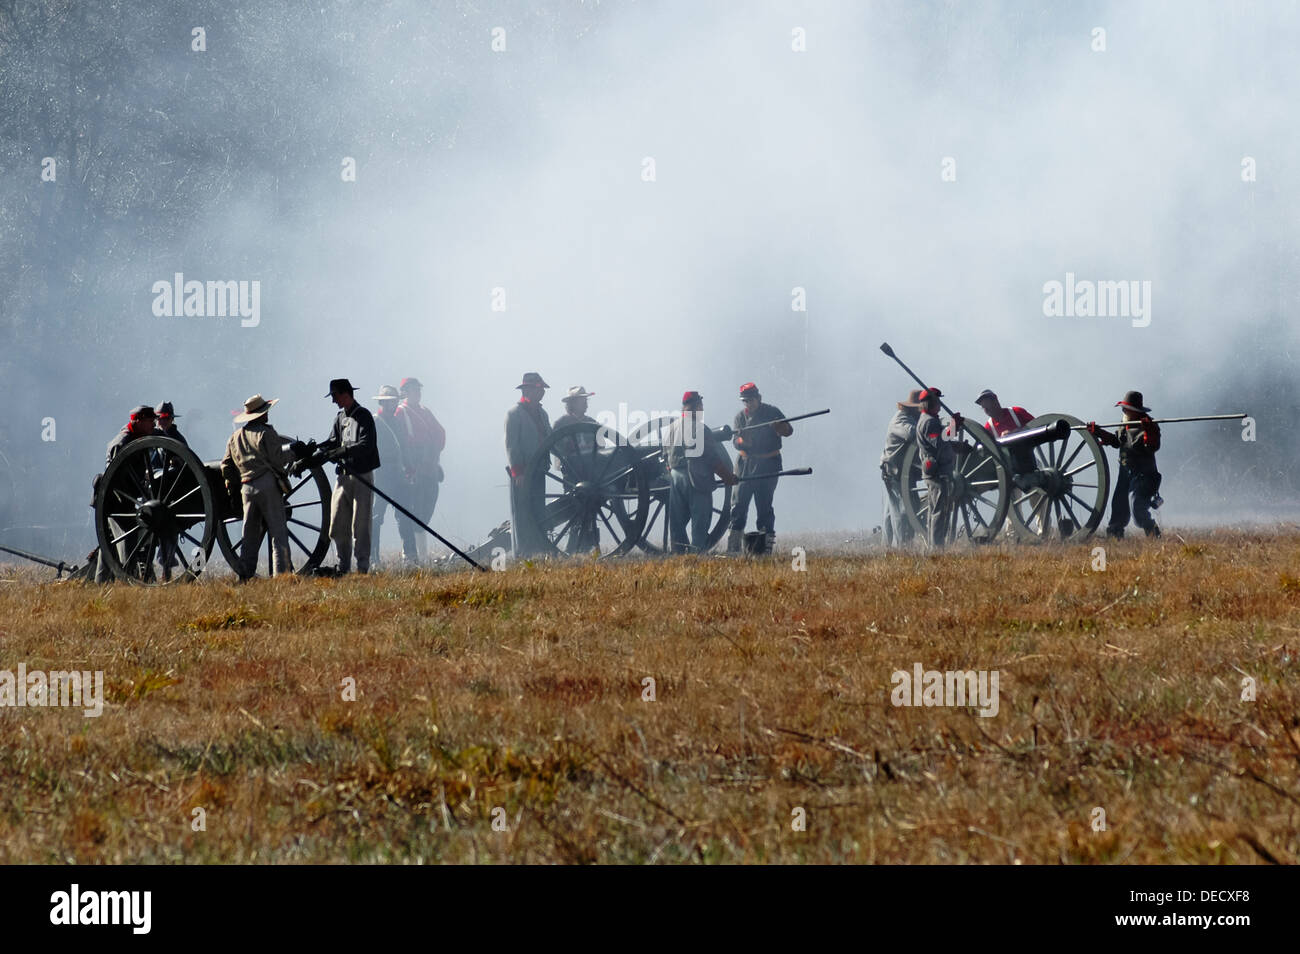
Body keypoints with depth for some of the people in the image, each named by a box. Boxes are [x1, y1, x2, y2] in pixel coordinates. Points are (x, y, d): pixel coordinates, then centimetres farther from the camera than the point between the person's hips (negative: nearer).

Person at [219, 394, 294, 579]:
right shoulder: (266, 433, -6)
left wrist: (233, 487, 25)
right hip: (268, 486, -6)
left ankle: (245, 575, 4)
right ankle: (280, 573, -13)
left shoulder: (234, 438, 15)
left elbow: (226, 467, 16)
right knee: (278, 531, -5)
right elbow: (278, 460, -10)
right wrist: (292, 453, 8)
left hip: (247, 489, 6)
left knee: (251, 534, 10)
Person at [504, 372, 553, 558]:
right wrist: (516, 471, -18)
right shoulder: (514, 414, -7)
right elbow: (511, 444, -12)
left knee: (538, 511, 8)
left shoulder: (541, 413, 17)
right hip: (521, 471, -8)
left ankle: (538, 549, 11)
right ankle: (522, 551, -6)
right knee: (522, 511, -6)